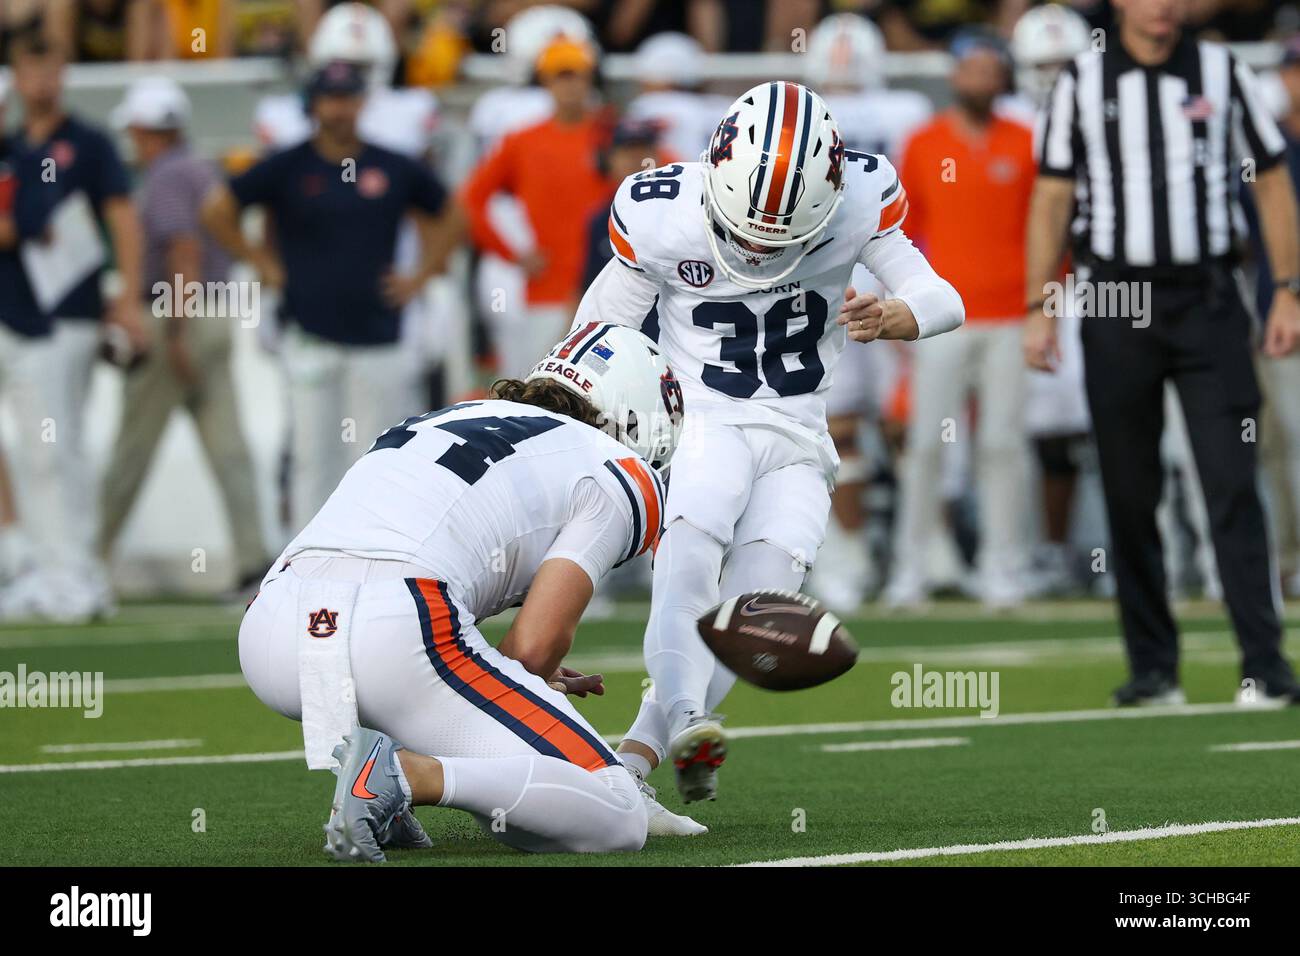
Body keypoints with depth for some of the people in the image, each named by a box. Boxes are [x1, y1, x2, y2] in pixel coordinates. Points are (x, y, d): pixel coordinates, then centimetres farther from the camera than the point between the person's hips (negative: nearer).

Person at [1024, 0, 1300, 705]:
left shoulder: (1222, 73, 6)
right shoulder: (1083, 81, 5)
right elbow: (1052, 197, 8)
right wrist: (1039, 307, 1)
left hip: (1207, 300, -1)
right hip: (1115, 305, 1)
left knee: (1231, 482, -9)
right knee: (1130, 493, 3)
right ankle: (1151, 667, 11)